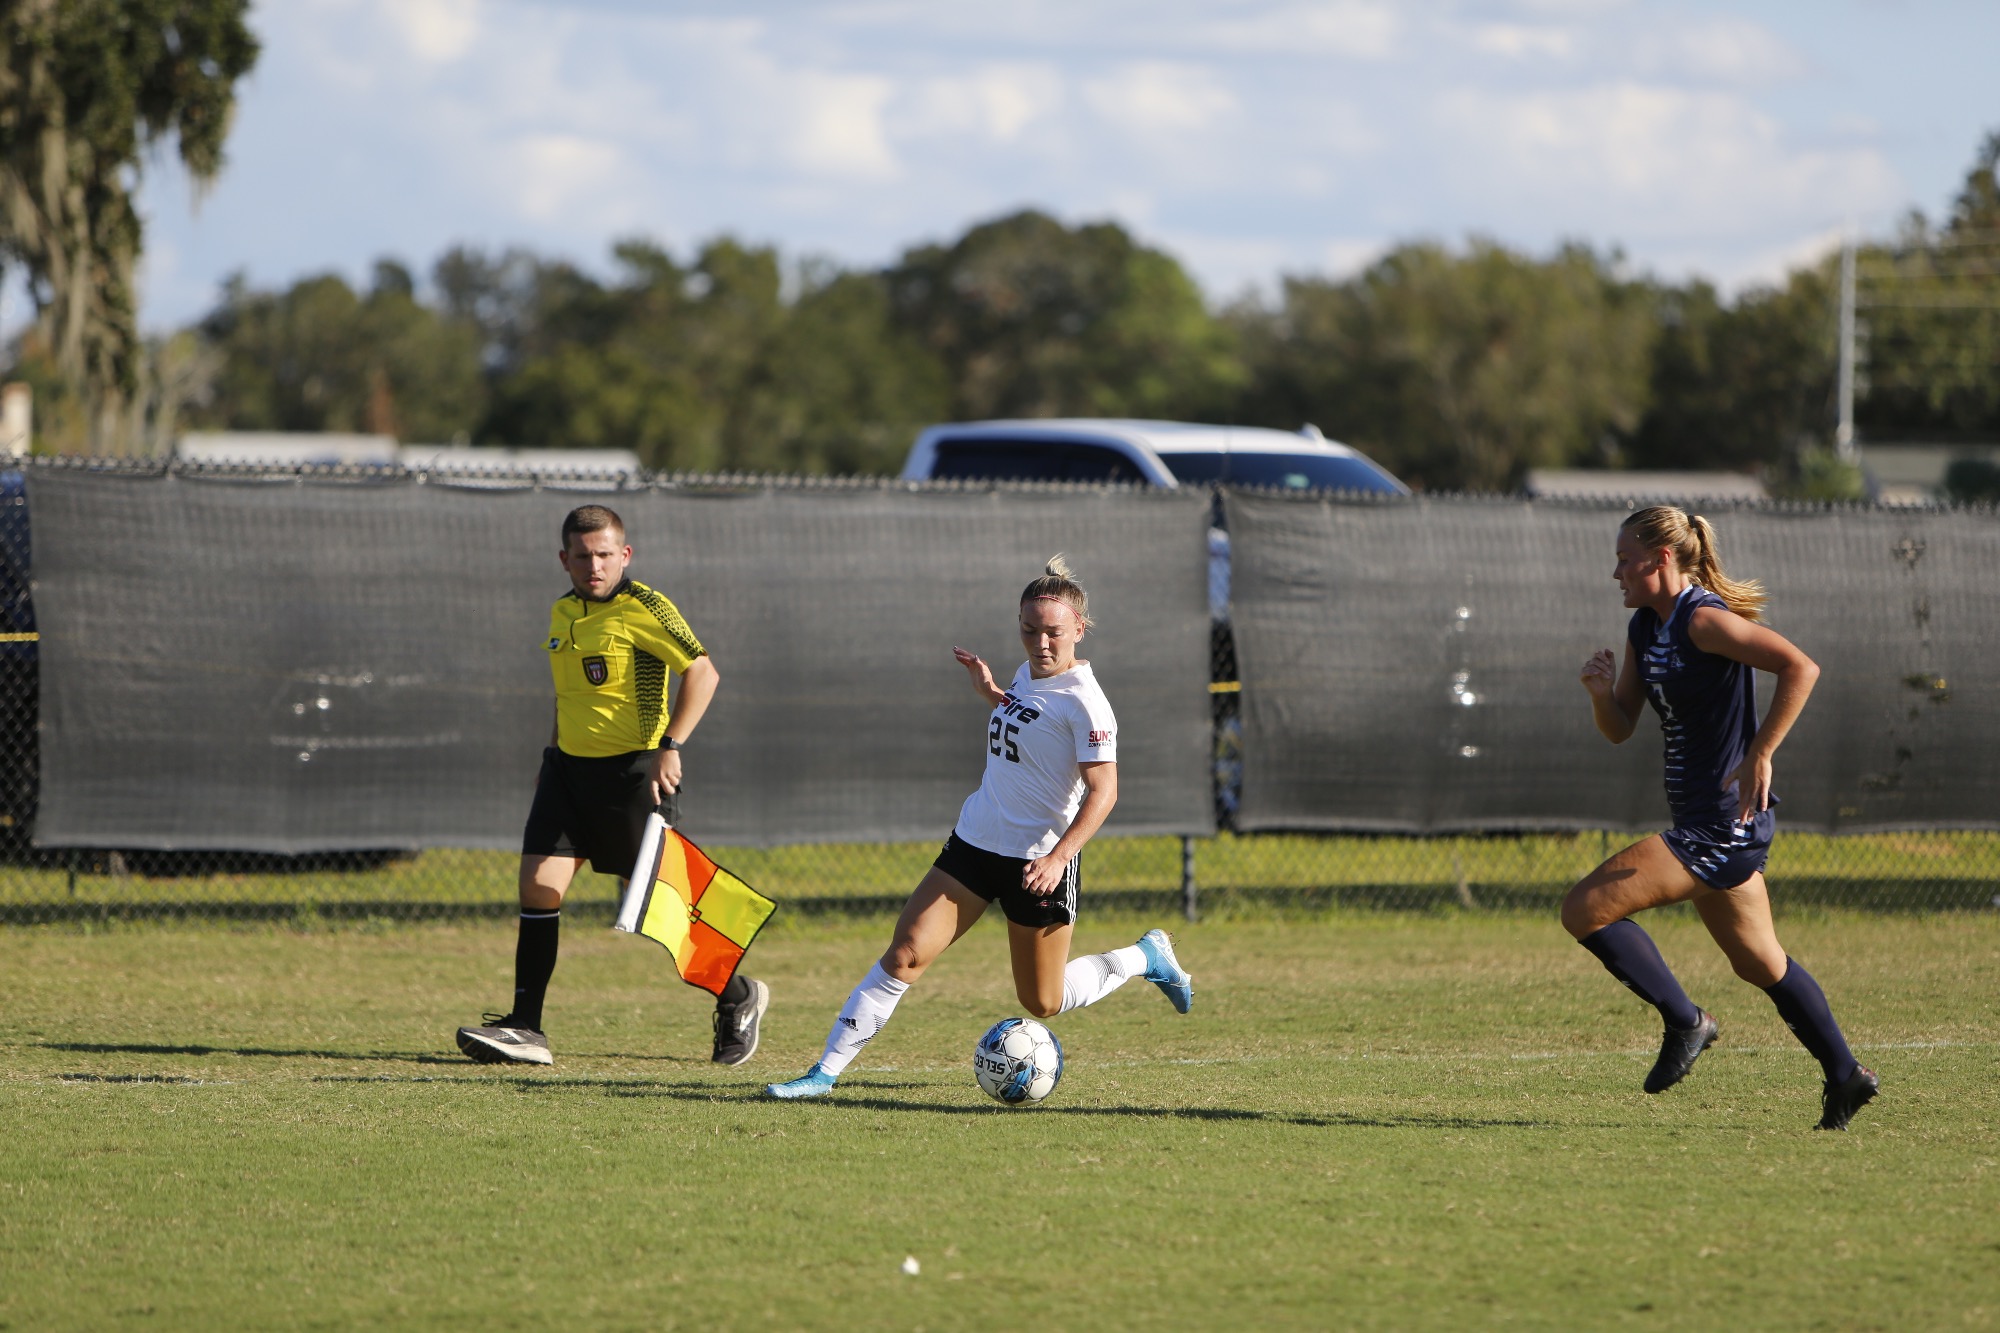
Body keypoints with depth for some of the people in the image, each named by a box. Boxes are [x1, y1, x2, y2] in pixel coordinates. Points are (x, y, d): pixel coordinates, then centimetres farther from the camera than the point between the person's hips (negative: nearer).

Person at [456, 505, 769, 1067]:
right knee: (539, 883, -7)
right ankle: (524, 1029, -4)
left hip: (634, 769, -7)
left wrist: (671, 746, -26)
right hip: (569, 766, 7)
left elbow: (702, 671, -19)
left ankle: (738, 997, 22)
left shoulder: (642, 608, -12)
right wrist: (553, 752, 23)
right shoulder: (563, 612, 11)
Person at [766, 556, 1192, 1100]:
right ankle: (826, 1071, -6)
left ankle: (1146, 957, 32)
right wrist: (991, 693, 13)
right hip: (974, 844, 6)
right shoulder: (1027, 674, 7)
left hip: (1038, 862, -6)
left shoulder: (1083, 701, -17)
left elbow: (1103, 790, -21)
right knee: (905, 955, -7)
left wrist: (1059, 856, -31)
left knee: (1043, 1002, 8)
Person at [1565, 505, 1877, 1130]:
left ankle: (1684, 1021, -2)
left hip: (1723, 823, -10)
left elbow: (1800, 667, -25)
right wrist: (1601, 692, -8)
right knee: (1760, 964, 19)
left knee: (1584, 910, -13)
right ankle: (1844, 1074, 28)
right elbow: (1619, 729, 14)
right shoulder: (1645, 628, 11)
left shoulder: (1703, 620, -17)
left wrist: (1759, 756, -27)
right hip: (1707, 821, 10)